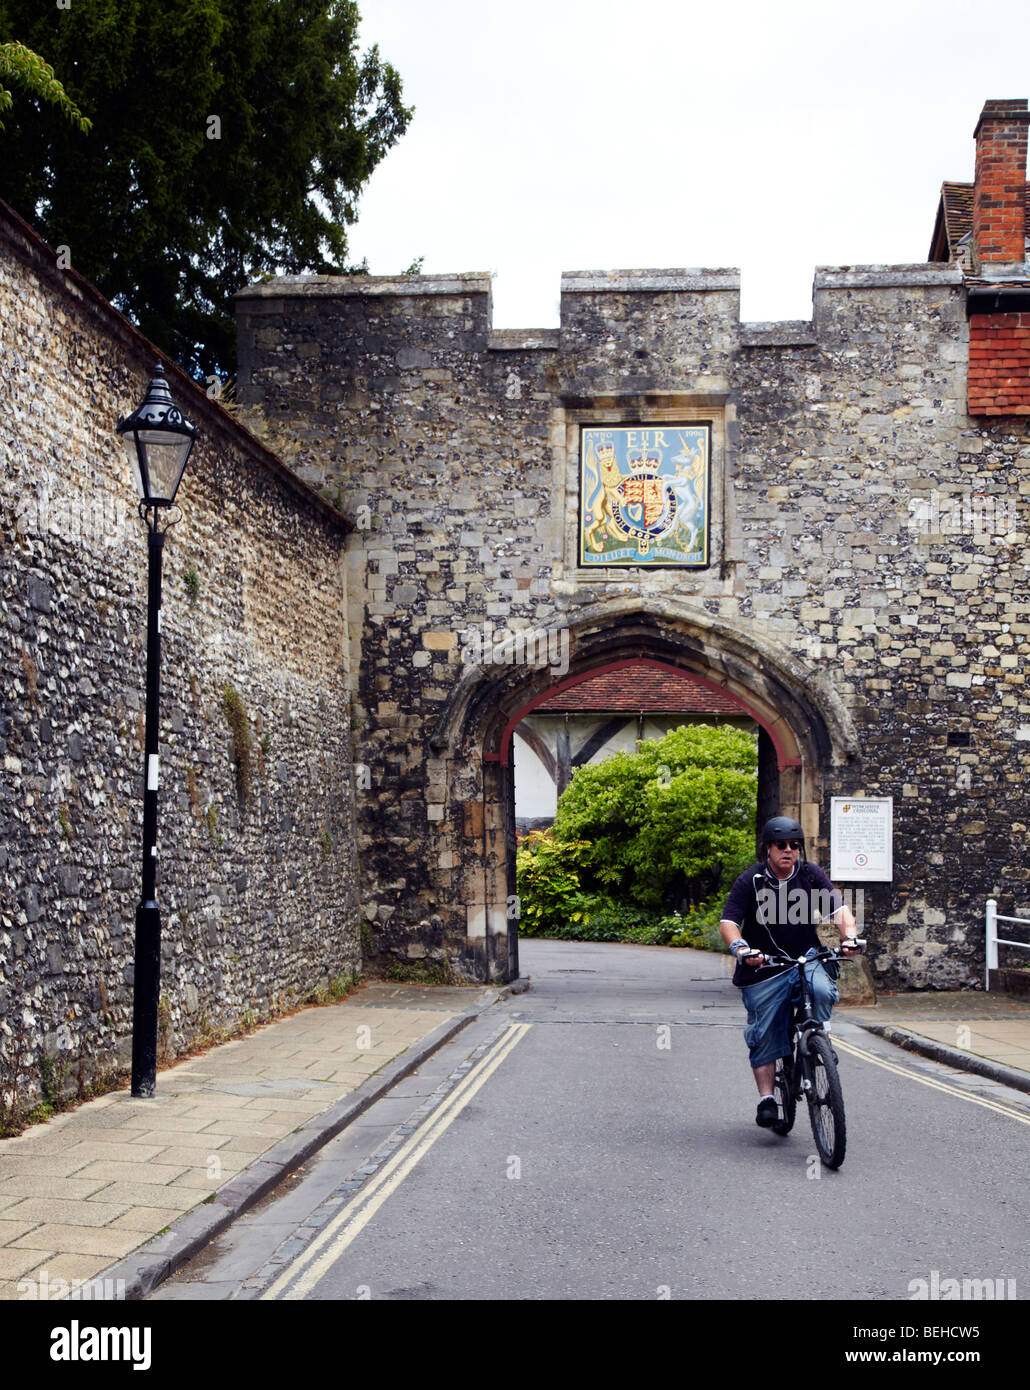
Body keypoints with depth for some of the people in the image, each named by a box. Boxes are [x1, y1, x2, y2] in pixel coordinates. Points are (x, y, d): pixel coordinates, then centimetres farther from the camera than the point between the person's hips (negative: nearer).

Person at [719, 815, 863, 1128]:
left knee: (821, 990, -29)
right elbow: (728, 922, -13)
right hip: (764, 969, -1)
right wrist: (741, 949, -33)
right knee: (765, 1034, 0)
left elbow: (839, 908, -6)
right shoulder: (750, 880, -7)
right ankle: (766, 1099, 13)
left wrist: (850, 936, -27)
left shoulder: (811, 875, 0)